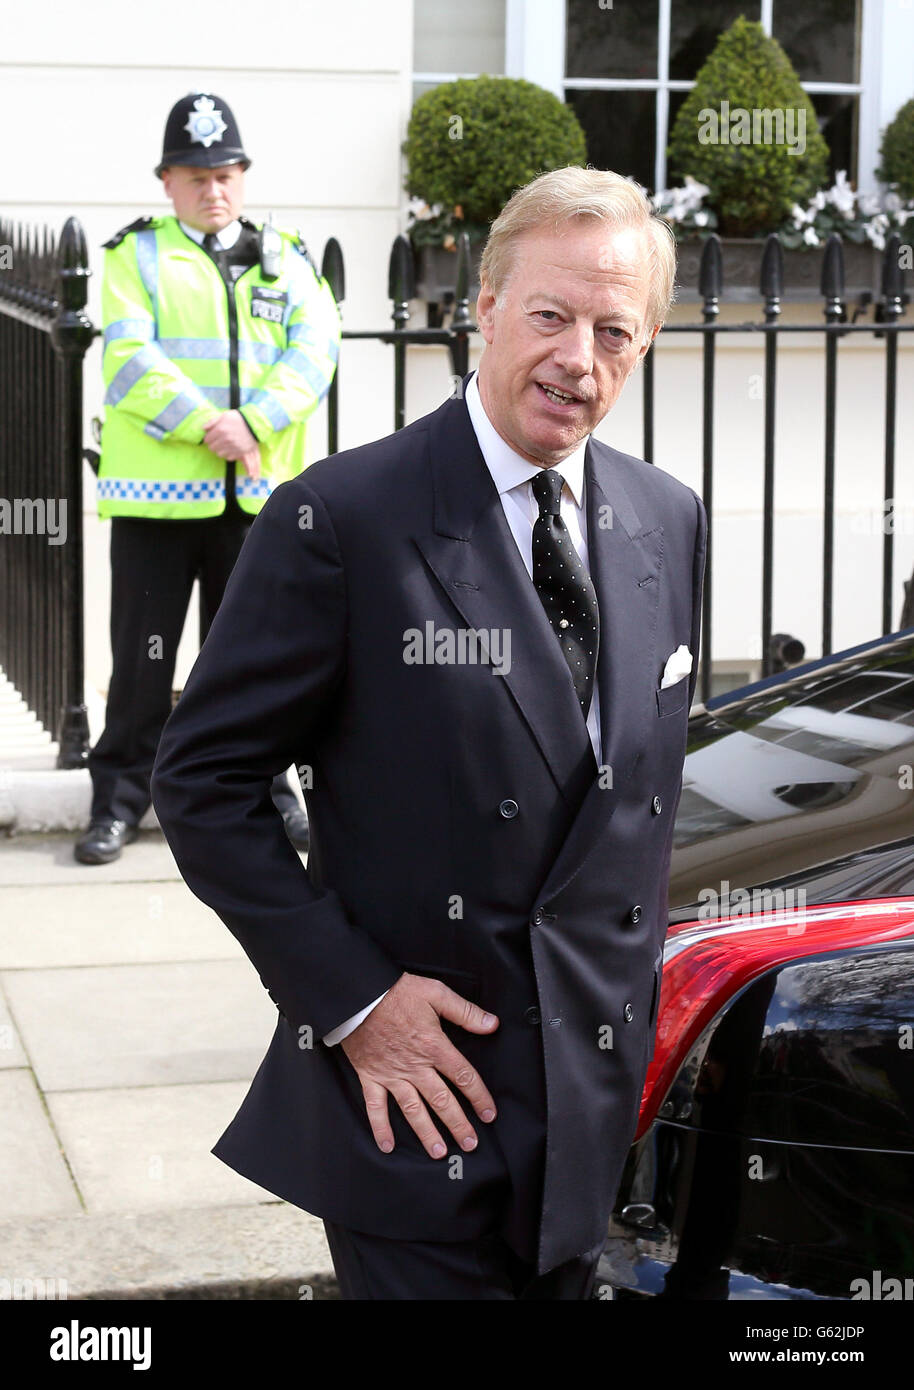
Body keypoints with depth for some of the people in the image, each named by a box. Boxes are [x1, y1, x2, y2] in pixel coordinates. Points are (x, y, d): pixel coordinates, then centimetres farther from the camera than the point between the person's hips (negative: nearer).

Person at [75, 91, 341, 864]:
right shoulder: (136, 255, 5)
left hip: (260, 493, 2)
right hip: (157, 489, -2)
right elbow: (129, 357, -8)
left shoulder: (286, 258, 13)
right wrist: (204, 424, -19)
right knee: (144, 654, 3)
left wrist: (254, 422, -16)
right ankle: (121, 797, 12)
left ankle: (262, 788, 22)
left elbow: (316, 349, -1)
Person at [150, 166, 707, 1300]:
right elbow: (203, 781, -10)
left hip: (595, 1098, 6)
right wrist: (351, 997, -15)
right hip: (417, 1094, -5)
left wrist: (632, 1008, 11)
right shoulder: (342, 517, -12)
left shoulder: (668, 522, 7)